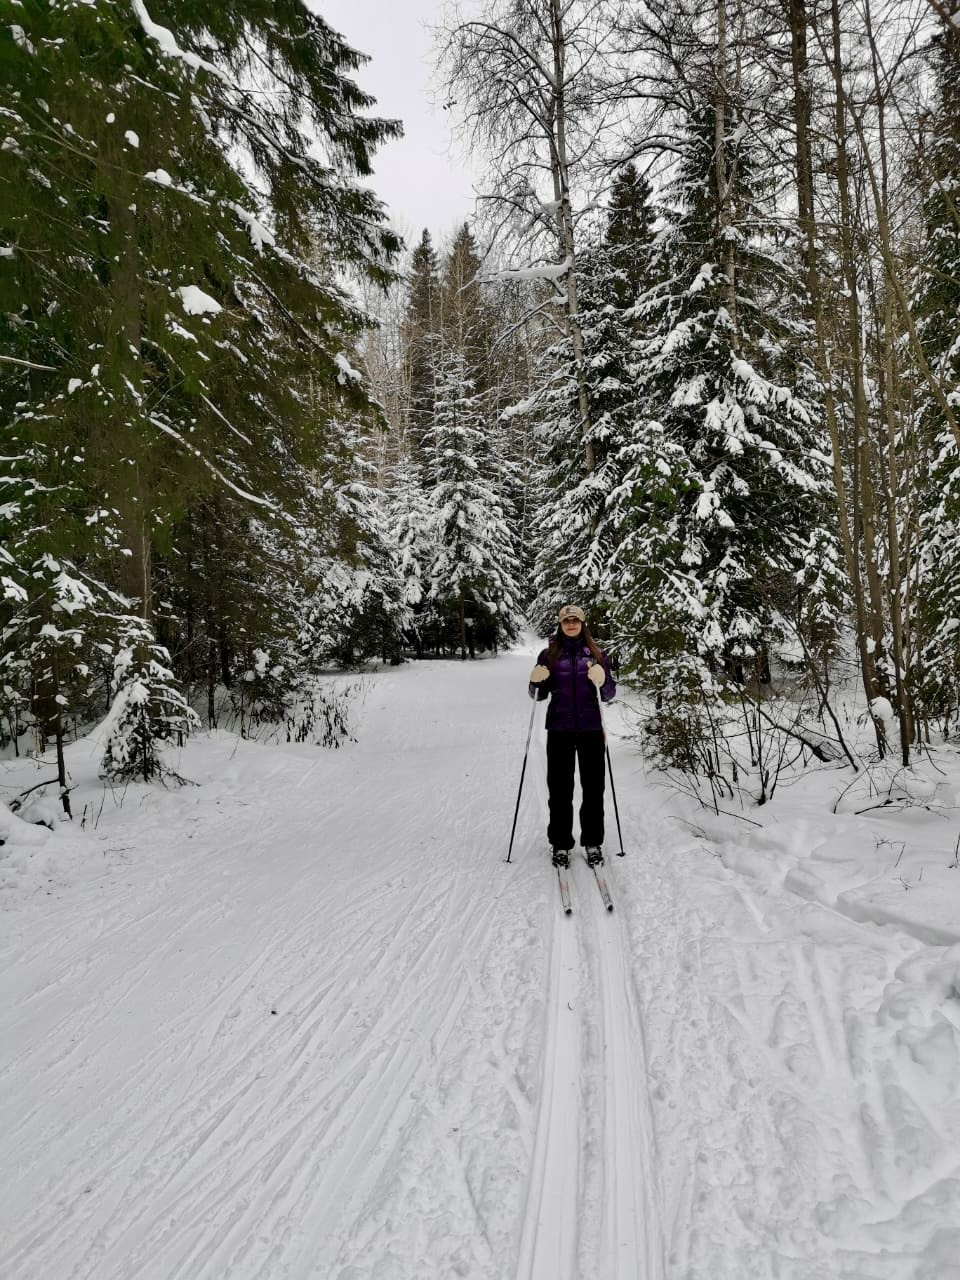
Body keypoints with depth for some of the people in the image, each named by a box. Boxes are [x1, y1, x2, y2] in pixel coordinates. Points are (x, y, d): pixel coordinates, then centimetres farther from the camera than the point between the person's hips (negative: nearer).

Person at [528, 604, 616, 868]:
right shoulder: (549, 654, 5)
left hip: (591, 729, 0)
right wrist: (536, 682, -14)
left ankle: (593, 843, 15)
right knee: (560, 788, 1)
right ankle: (560, 844, 11)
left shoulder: (597, 653, 5)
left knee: (593, 787, 4)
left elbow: (609, 695, 2)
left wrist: (602, 682, -20)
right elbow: (539, 695, 8)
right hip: (559, 729, 0)